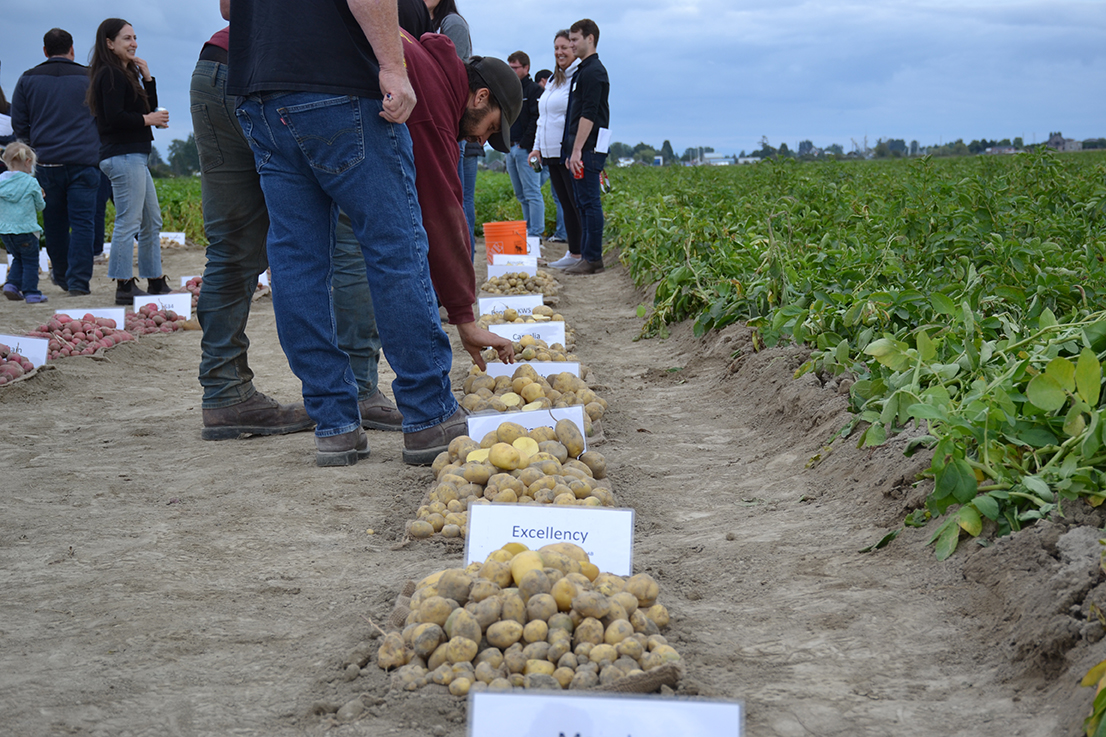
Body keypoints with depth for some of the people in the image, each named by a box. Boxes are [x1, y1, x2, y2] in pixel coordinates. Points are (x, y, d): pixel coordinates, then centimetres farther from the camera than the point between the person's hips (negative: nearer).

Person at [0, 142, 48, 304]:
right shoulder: (31, 183, -10)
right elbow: (40, 206, 0)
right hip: (26, 229, -5)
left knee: (18, 259, 22)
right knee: (30, 261, 4)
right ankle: (31, 293, 3)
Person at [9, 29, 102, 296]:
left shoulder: (28, 80, 7)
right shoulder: (89, 78, 4)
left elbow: (19, 124, 9)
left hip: (46, 163, 2)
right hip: (83, 161, -2)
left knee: (54, 223, 13)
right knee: (82, 222, -3)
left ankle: (62, 276, 24)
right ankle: (78, 282, -9)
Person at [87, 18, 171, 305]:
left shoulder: (126, 74, 19)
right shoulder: (110, 75, -10)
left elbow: (149, 109, 17)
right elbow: (114, 117, -20)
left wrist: (147, 77, 8)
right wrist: (148, 119, -10)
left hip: (136, 157, 11)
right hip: (123, 155, -11)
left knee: (152, 222, 14)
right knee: (128, 222, -10)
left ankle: (157, 284, 20)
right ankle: (125, 287, -8)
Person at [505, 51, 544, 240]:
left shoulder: (534, 90, -5)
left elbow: (537, 120, -13)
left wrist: (525, 144, -15)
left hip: (526, 148, -8)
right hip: (511, 149, 8)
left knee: (532, 193, -9)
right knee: (521, 195, 10)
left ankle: (536, 232, -11)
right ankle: (528, 230, 13)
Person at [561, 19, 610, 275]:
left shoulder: (593, 71, -12)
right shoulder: (583, 70, 20)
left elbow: (589, 114, -20)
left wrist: (577, 150, -23)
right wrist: (571, 151, 22)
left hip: (589, 148, -10)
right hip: (581, 148, 10)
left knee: (589, 203, -9)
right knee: (583, 203, 10)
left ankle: (592, 259, -8)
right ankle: (587, 256, 13)